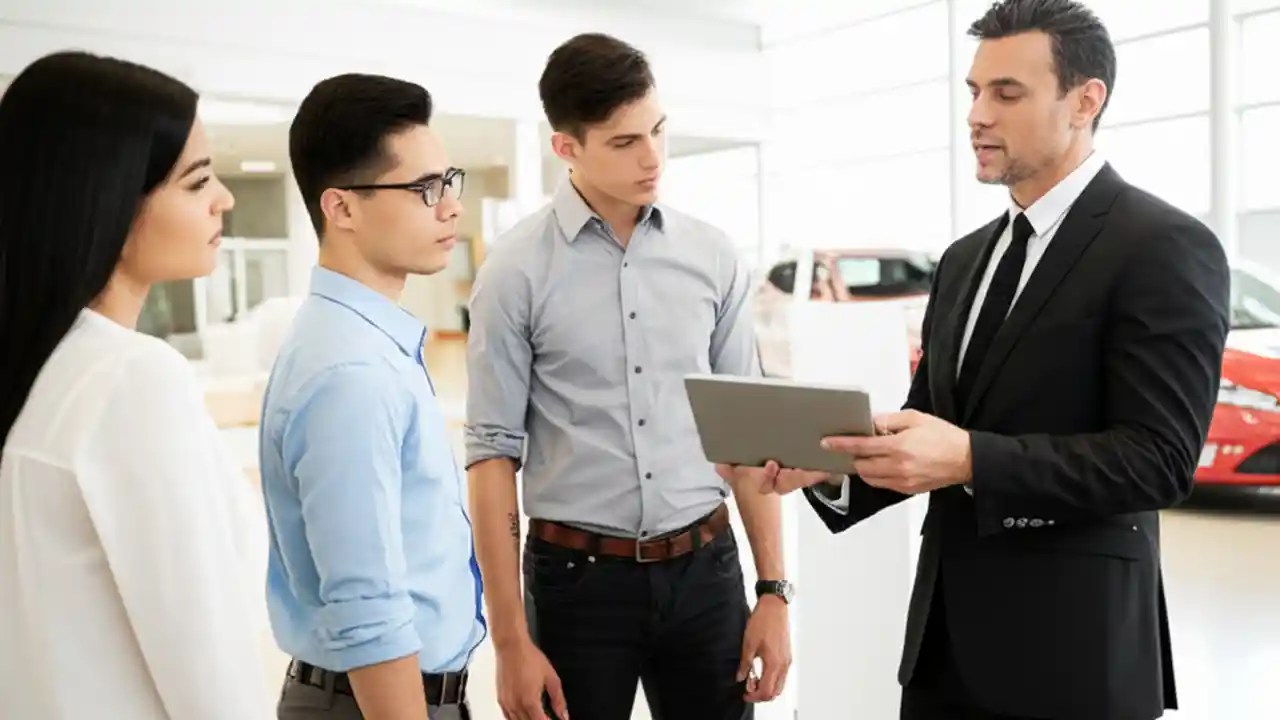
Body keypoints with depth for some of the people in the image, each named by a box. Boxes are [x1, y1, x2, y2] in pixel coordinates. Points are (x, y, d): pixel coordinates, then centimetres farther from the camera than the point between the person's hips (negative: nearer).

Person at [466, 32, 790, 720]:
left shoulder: (712, 255, 1)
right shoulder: (516, 271, -7)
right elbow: (494, 455, -6)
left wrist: (774, 590, 3)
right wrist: (510, 638, -9)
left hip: (703, 567, 3)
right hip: (578, 576, -2)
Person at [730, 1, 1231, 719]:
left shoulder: (1166, 248, -10)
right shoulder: (966, 258, 12)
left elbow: (1157, 459, -18)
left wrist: (971, 459, -28)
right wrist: (831, 464, -7)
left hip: (1070, 647, -6)